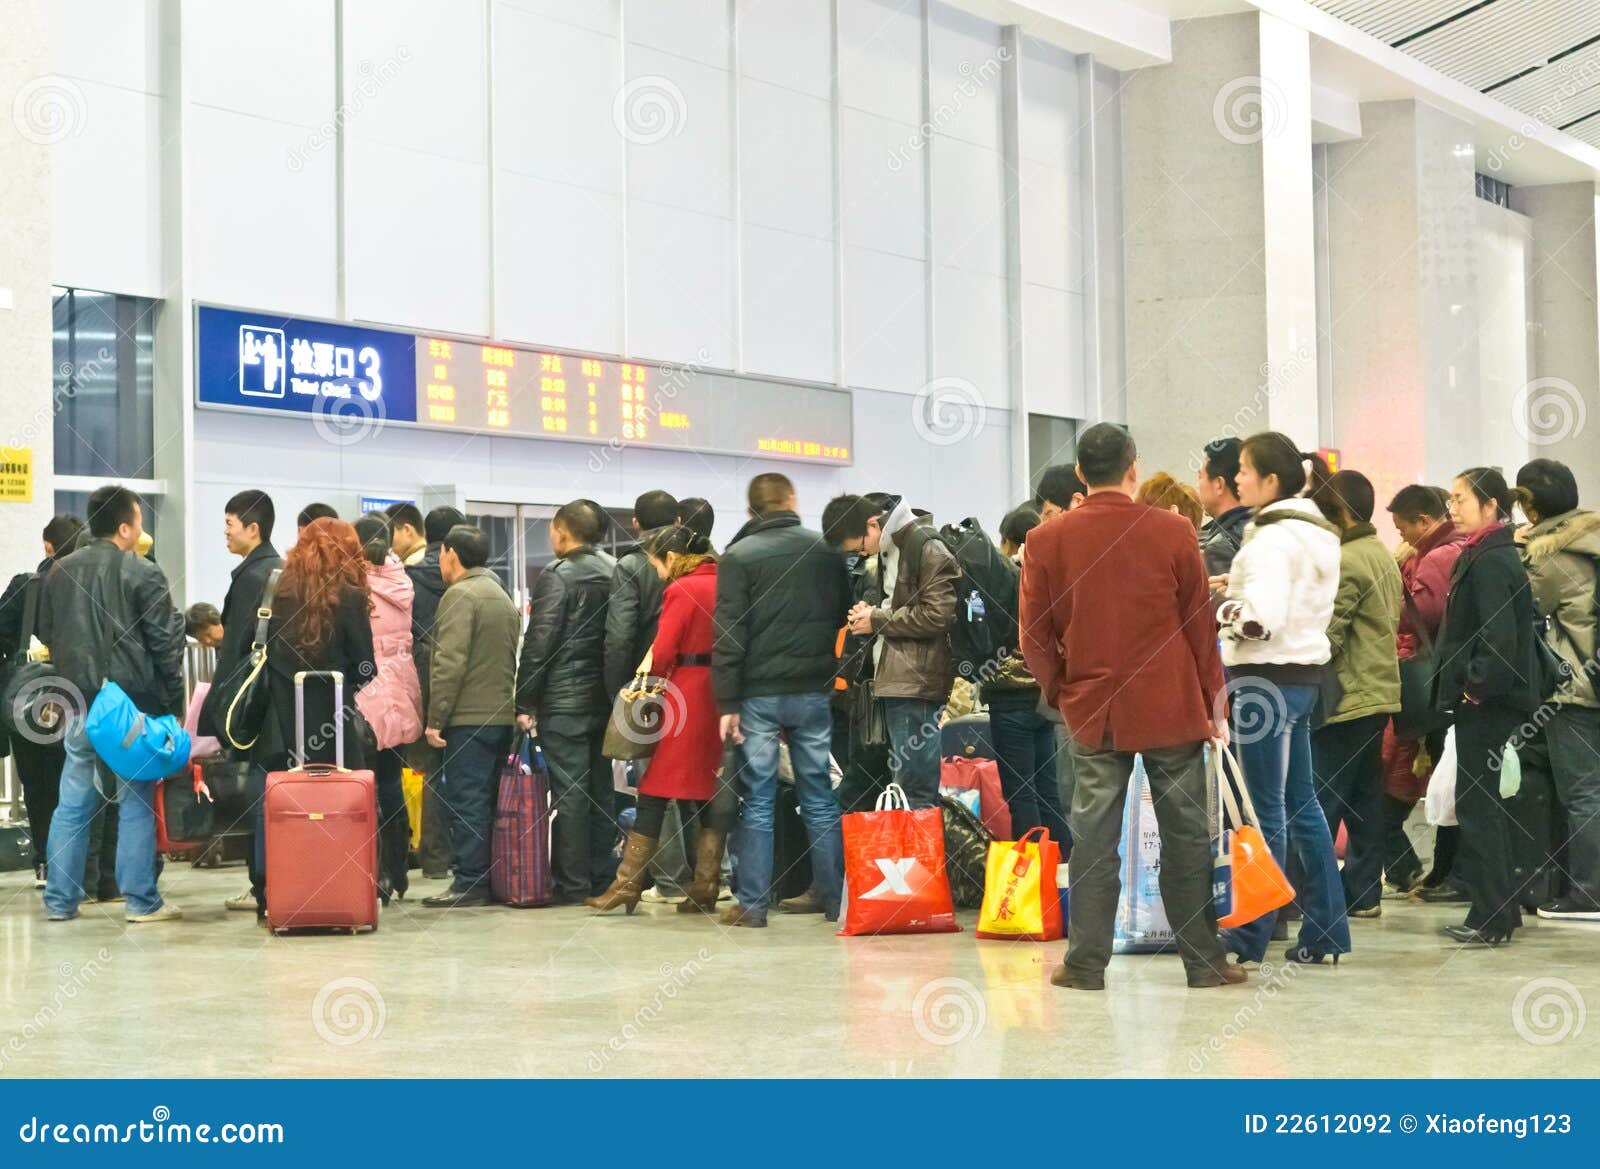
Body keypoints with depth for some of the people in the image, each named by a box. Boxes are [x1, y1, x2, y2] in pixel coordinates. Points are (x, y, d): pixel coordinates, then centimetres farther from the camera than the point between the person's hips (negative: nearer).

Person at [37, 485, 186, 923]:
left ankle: (60, 900, 11)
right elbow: (164, 643, -9)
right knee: (136, 803, 2)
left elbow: (47, 635, 17)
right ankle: (141, 900, 4)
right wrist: (174, 702, -2)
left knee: (72, 803, 9)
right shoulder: (143, 574, -9)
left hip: (79, 703, 5)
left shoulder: (60, 572, 8)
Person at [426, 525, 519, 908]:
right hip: (503, 715, 9)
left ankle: (469, 883, -7)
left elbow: (450, 663, -17)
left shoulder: (460, 595, -10)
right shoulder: (503, 597, 19)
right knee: (488, 801, 11)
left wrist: (435, 719, -15)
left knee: (466, 801, -6)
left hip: (468, 718, -9)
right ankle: (492, 881, 13)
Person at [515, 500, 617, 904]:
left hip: (563, 701, -6)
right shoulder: (615, 574, 8)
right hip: (604, 699, 6)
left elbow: (538, 644, -13)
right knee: (599, 790, 11)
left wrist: (524, 703, -8)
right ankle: (600, 880, 14)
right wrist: (613, 691, 14)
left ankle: (573, 885, -3)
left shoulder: (556, 577, -11)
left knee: (568, 792, -4)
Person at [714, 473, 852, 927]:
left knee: (757, 800, 2)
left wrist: (727, 702, -7)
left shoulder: (738, 557, -3)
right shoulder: (827, 551, 6)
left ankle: (752, 904, 1)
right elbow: (845, 619, 10)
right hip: (815, 693, 2)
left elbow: (728, 635, -8)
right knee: (821, 799, 8)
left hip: (759, 694, -2)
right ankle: (835, 900, 10)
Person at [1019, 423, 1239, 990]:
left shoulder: (1046, 540, -2)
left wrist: (1059, 690, 17)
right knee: (1186, 835, 6)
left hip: (1092, 709, 1)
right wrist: (1214, 705, 8)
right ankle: (1204, 961, 10)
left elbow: (1035, 636, 1)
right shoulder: (1173, 532, -4)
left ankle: (1086, 962, 6)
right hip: (1173, 708, -1)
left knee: (1093, 836, 5)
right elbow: (1200, 626, 0)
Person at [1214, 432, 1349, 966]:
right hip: (1303, 672, 10)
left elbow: (1261, 619, -26)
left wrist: (1219, 609, -9)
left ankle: (1249, 937, 4)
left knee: (1265, 809, -3)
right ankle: (1326, 931, 16)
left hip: (1267, 678, -10)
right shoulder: (1317, 532, 14)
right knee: (1301, 803, 14)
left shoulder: (1272, 538, -17)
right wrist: (1238, 588, 9)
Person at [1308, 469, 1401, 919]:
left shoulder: (1343, 562, -16)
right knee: (1365, 799, 11)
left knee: (1318, 801, -5)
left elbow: (1325, 636, -18)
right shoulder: (1383, 557, 14)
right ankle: (1363, 892, 14)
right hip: (1380, 693, 10)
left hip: (1345, 697, -10)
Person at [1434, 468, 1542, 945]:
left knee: (1477, 806, -5)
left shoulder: (1489, 562, -17)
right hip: (1494, 701, 10)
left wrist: (1476, 687, -16)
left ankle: (1491, 918, -2)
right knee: (1485, 804, 15)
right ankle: (1501, 910, 21)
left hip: (1487, 704, -10)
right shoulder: (1490, 556, 13)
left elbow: (1499, 638, -26)